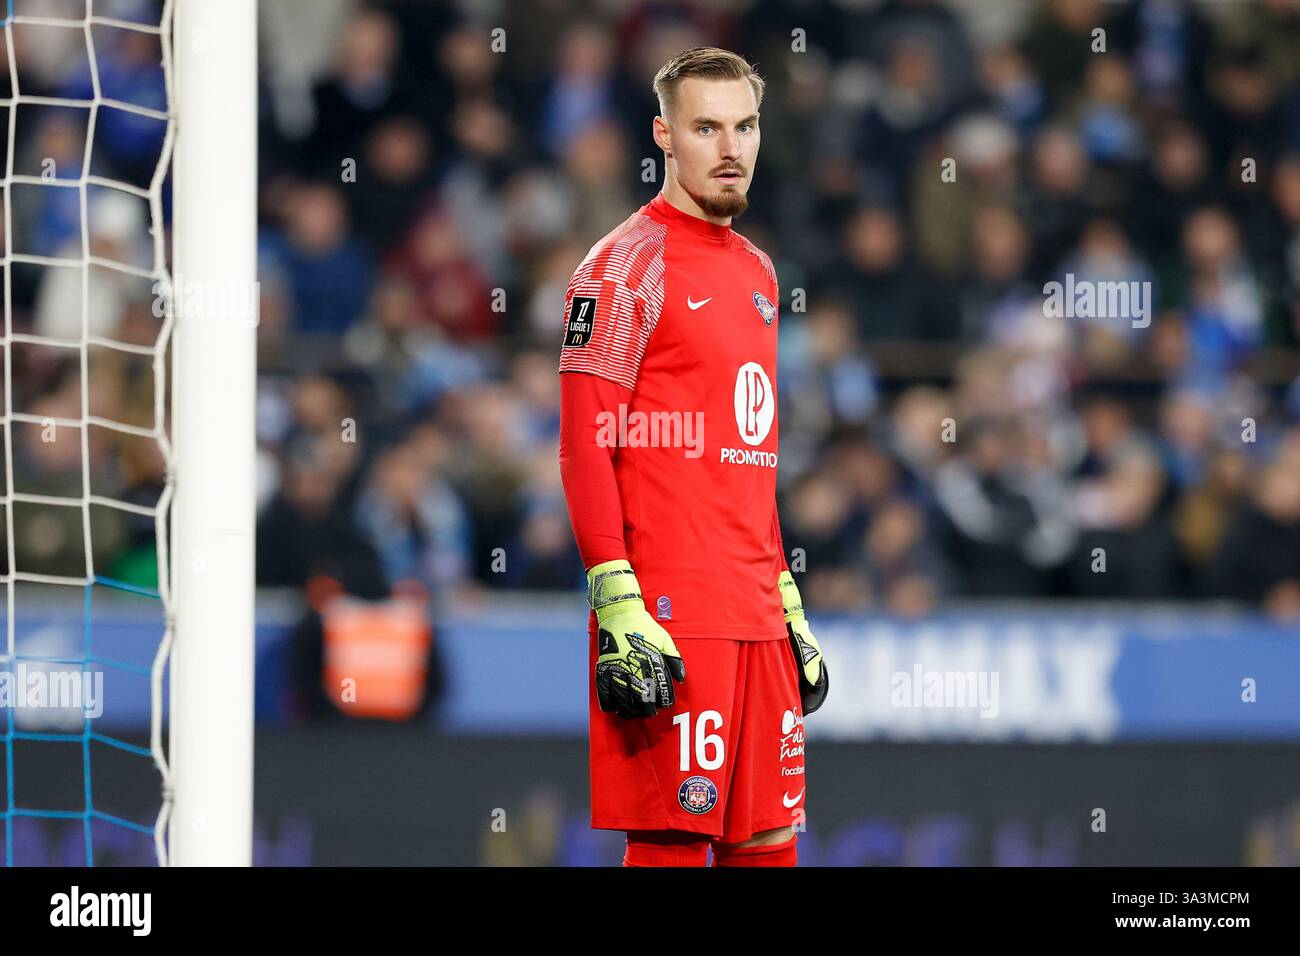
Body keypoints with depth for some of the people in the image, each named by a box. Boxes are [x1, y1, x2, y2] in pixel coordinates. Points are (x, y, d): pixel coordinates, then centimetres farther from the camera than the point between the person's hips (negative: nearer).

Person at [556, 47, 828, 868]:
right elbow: (584, 447, -11)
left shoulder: (757, 270, 19)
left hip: (757, 613, 8)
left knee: (769, 844, 6)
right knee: (670, 842, -8)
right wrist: (618, 604, -19)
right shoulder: (628, 264, -5)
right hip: (669, 611, -8)